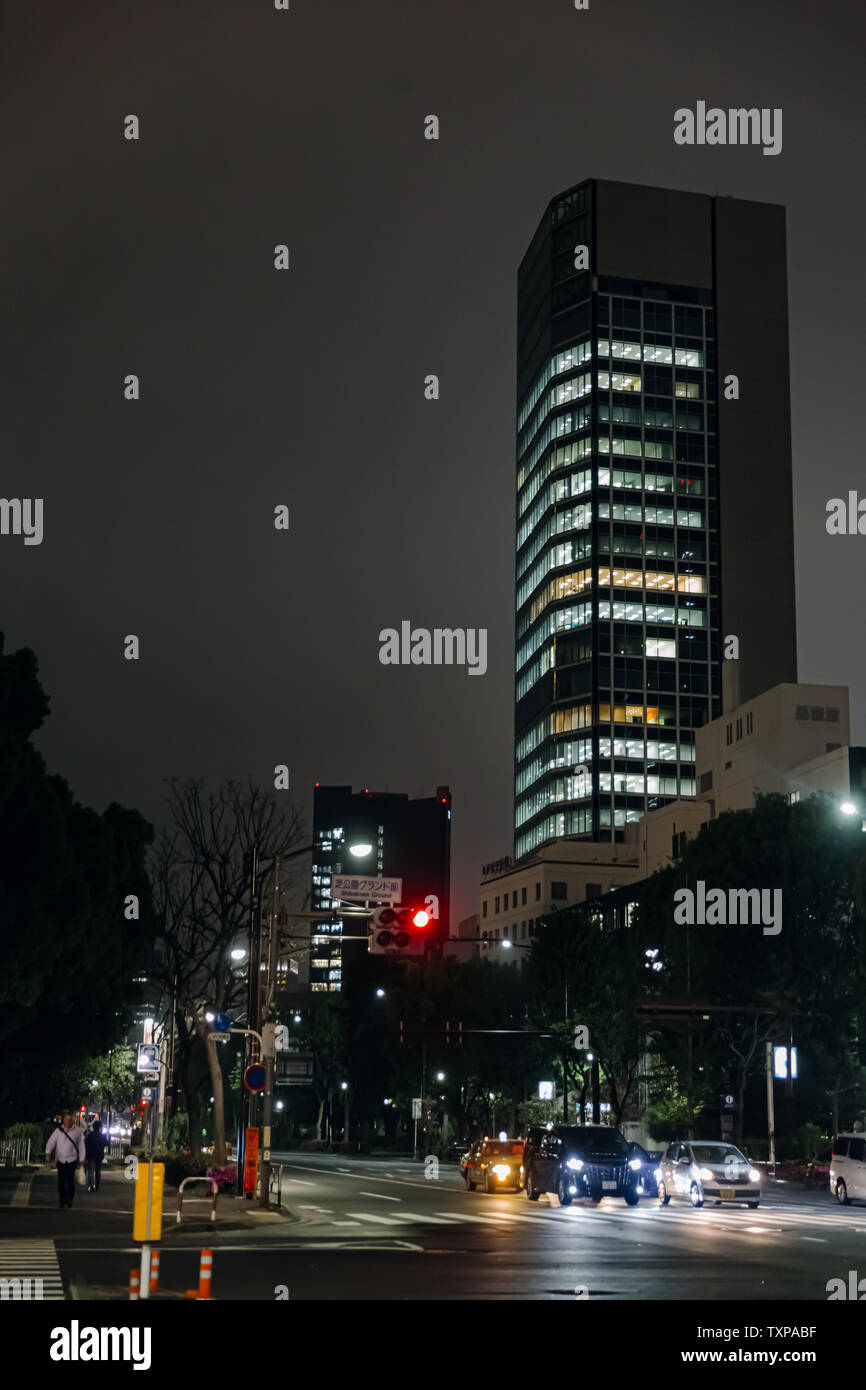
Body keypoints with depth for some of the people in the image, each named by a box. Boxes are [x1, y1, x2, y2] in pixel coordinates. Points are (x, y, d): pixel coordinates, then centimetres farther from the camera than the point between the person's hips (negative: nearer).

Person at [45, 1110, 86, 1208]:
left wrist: (81, 1159, 5)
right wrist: (48, 1152, -20)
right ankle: (62, 1202, 16)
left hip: (72, 1160, -2)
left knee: (70, 1180, -12)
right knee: (61, 1182, 4)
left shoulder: (78, 1131, 1)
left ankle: (69, 1202, -6)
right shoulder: (58, 1130, 4)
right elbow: (51, 1142, -4)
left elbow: (81, 1146, 6)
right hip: (60, 1160, 2)